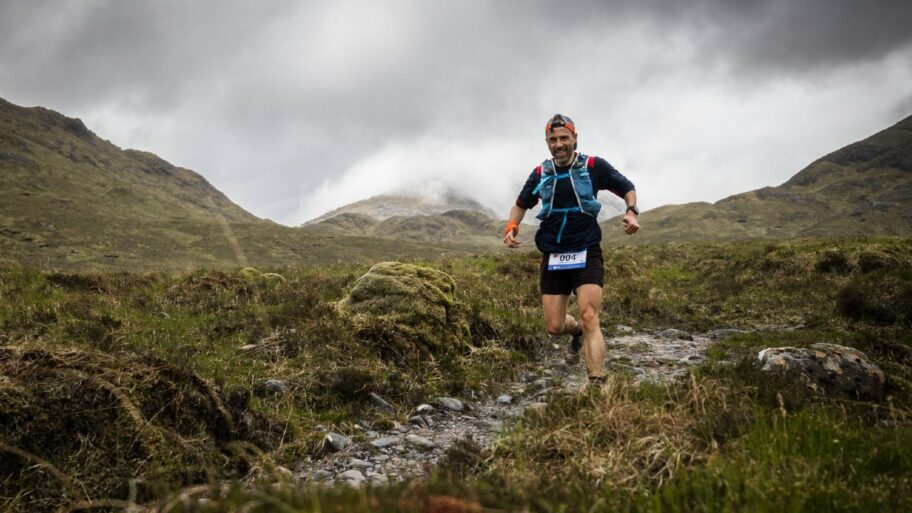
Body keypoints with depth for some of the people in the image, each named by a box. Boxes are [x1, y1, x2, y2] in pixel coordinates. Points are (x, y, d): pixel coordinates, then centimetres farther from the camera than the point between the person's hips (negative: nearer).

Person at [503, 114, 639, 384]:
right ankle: (577, 331, 40)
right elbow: (521, 203, 21)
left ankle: (597, 385, -18)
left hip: (586, 254, -3)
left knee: (589, 318, -19)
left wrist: (631, 212, -10)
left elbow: (628, 188, 10)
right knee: (554, 326, 4)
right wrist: (511, 227, 2)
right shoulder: (540, 174, 5)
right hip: (552, 258, 3)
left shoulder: (594, 166, -3)